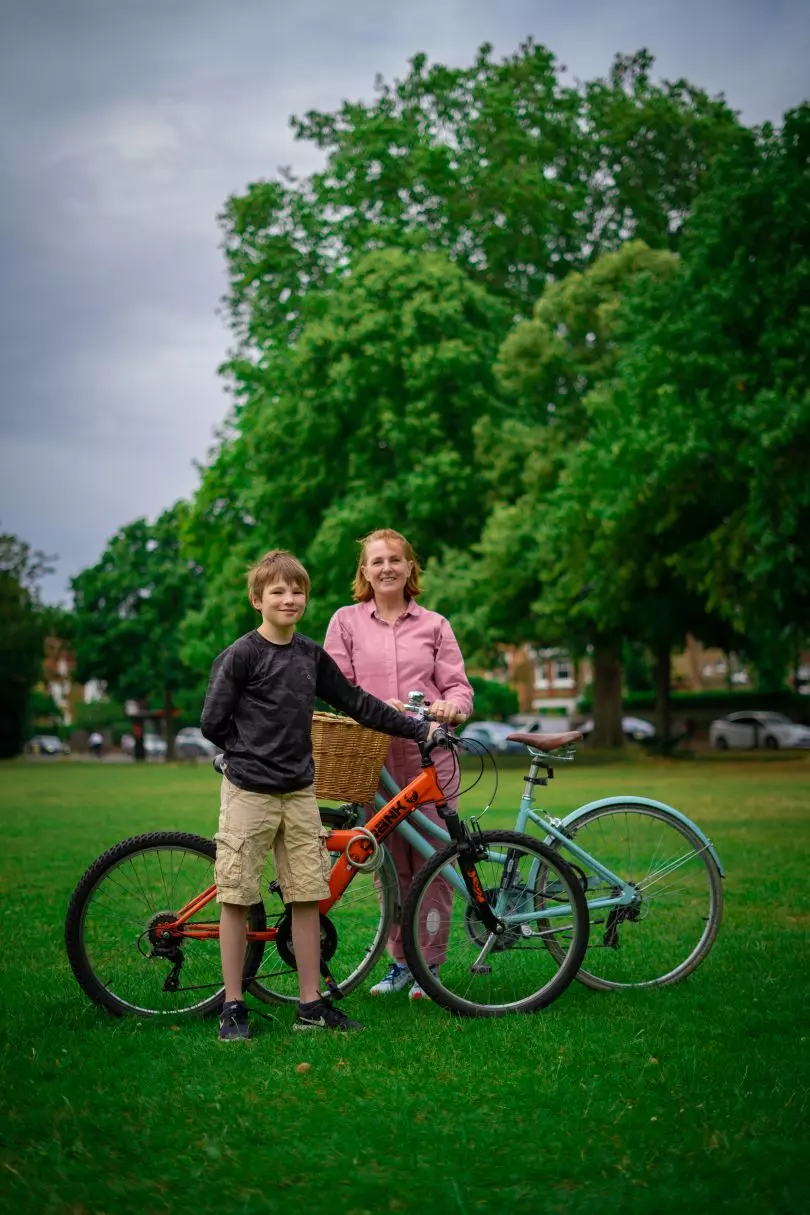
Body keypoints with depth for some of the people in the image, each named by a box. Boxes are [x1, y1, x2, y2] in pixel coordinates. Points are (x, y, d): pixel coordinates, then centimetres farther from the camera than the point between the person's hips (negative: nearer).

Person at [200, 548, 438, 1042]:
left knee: (308, 897, 5)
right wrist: (253, 752, 3)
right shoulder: (242, 655, -7)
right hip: (249, 792, -5)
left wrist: (417, 728, 17)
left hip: (300, 792, 5)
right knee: (237, 898, 0)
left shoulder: (312, 655, 10)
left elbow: (355, 703, 16)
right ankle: (234, 1006, 9)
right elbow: (214, 723, -6)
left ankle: (312, 1003, 13)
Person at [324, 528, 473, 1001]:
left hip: (429, 754, 0)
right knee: (389, 864, 6)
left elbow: (459, 686, 6)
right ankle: (400, 963, 18)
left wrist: (451, 707, -17)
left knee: (433, 862, -1)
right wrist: (376, 707, -15)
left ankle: (431, 966, 10)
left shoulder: (434, 625, 11)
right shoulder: (347, 621, 9)